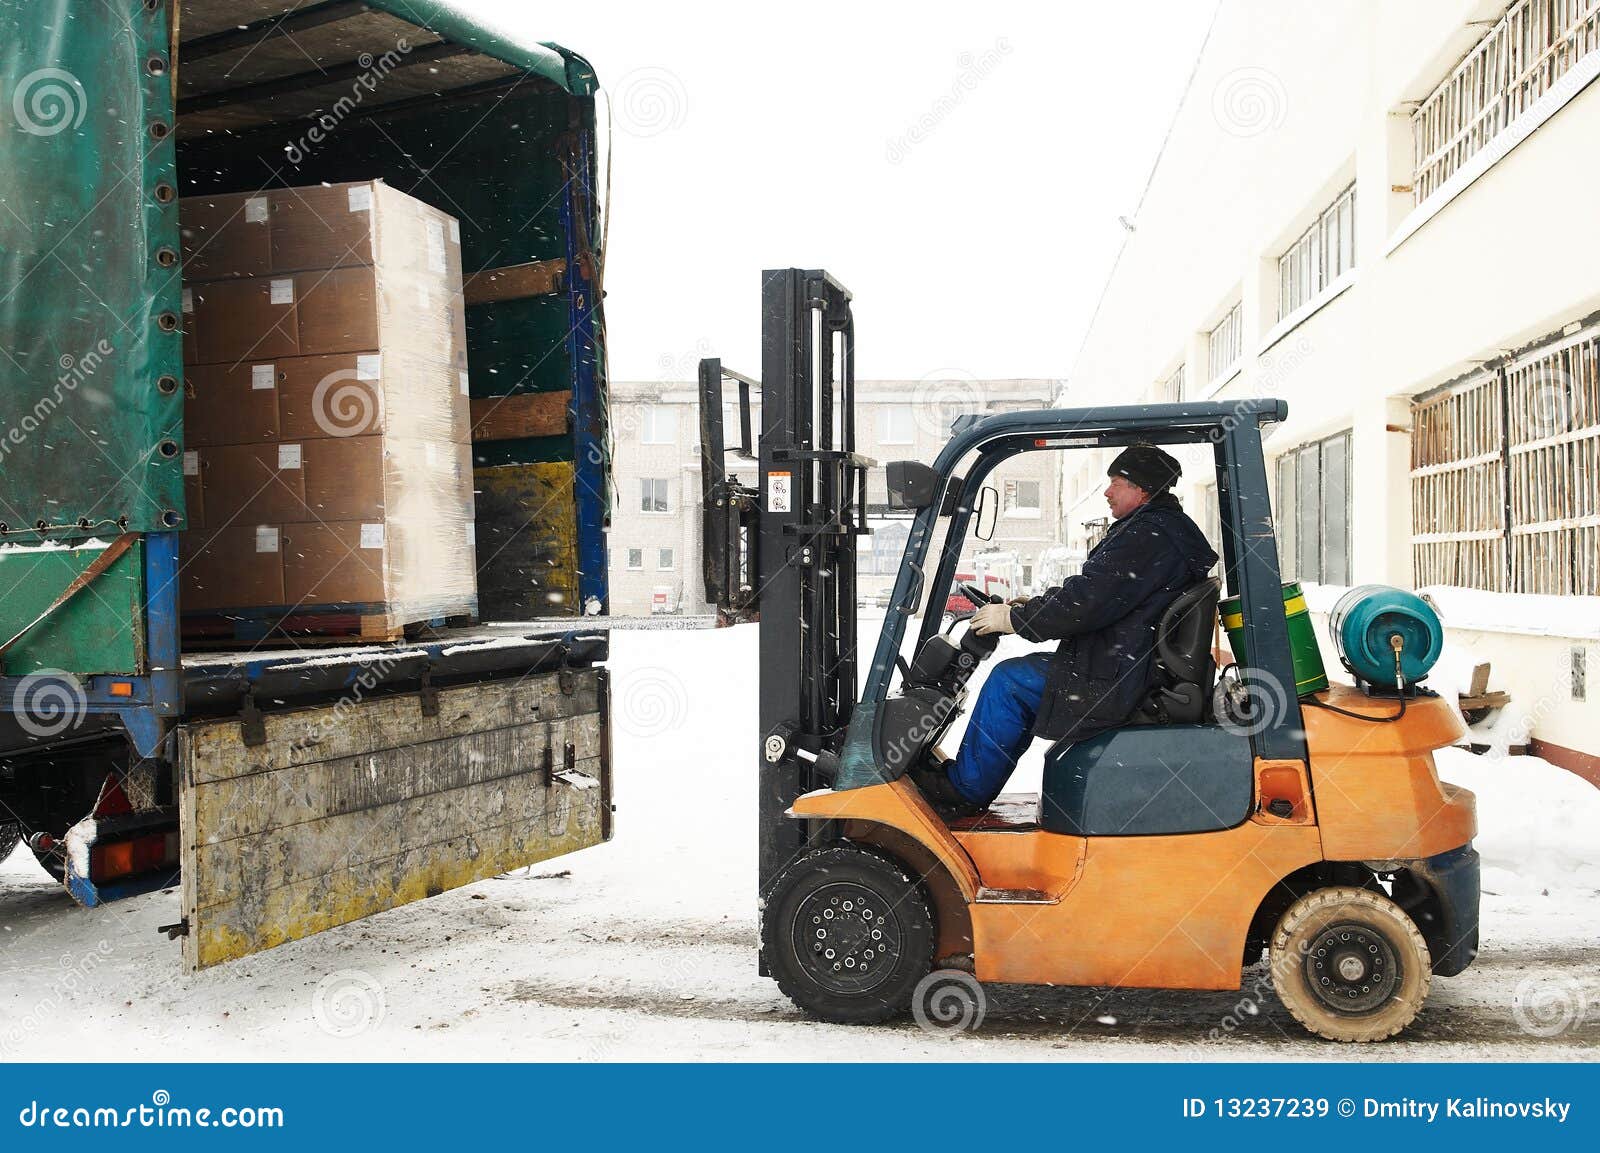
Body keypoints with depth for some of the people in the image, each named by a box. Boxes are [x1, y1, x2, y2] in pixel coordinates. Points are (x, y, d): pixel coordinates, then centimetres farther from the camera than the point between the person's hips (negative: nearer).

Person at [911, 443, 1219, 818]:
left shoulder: (1149, 537, -20)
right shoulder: (1171, 529, 16)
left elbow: (1085, 601, -24)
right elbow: (1093, 594, 21)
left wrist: (1015, 618, -12)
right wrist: (1034, 607, 14)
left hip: (1120, 684, -11)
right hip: (1140, 672, 11)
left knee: (1009, 681, -6)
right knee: (1023, 673, 18)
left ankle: (962, 790, 6)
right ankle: (968, 777, 21)